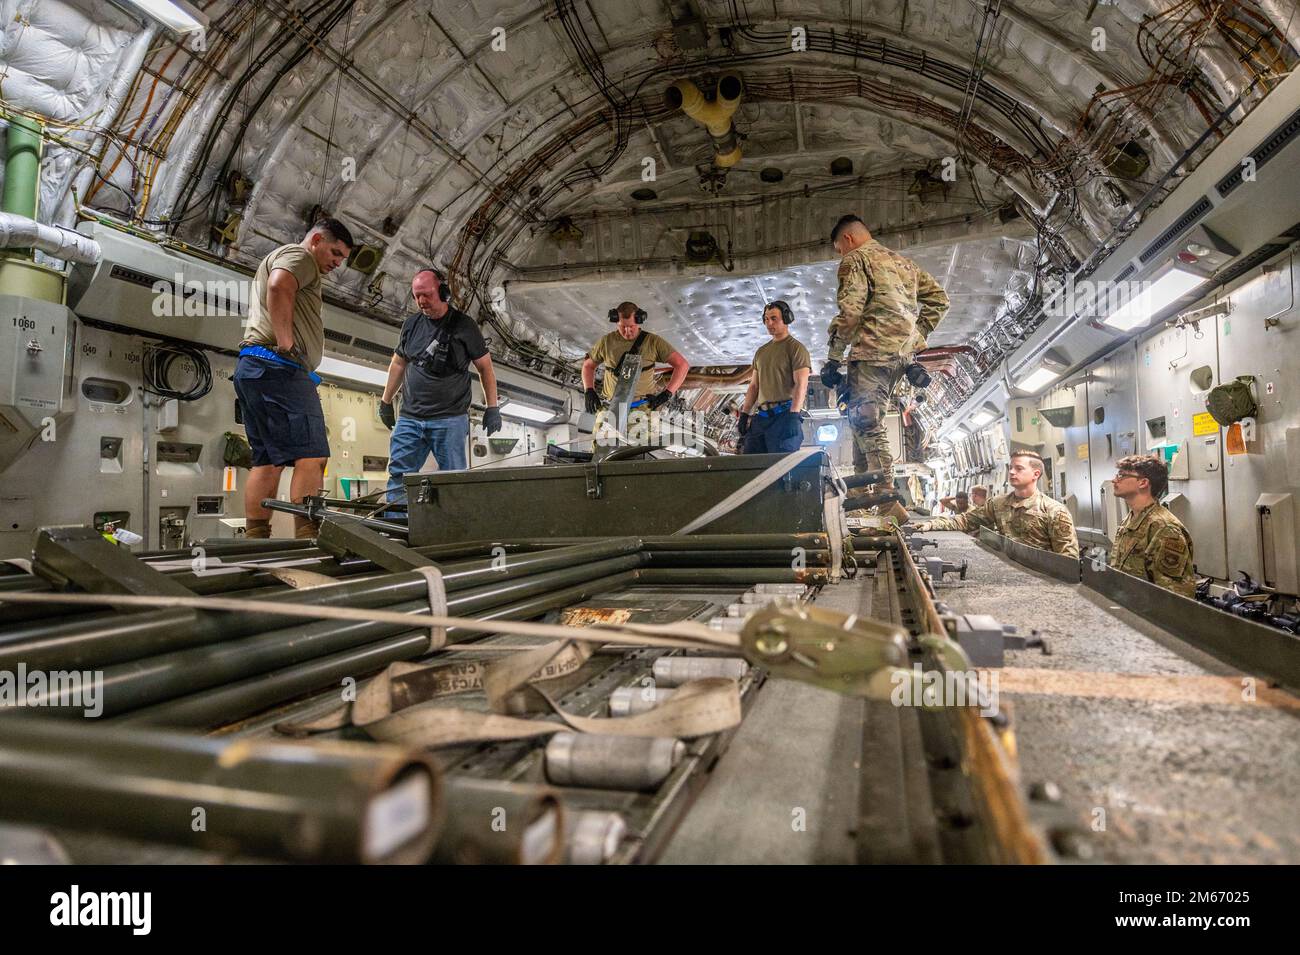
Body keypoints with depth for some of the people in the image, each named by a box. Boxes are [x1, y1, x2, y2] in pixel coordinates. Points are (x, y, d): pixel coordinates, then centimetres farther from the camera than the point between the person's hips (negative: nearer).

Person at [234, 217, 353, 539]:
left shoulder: (277, 258, 35)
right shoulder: (298, 256, 1)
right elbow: (279, 287, -20)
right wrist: (286, 342, -19)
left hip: (250, 368, 10)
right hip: (278, 367, -10)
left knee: (268, 461, 7)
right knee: (311, 456, -17)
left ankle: (254, 540, 5)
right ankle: (308, 540, -24)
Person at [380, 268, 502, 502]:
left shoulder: (464, 325, 0)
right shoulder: (411, 324, 12)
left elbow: (485, 367, 4)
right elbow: (398, 363, 24)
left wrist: (492, 408, -1)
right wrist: (386, 401, 25)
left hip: (450, 420, -4)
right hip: (409, 418, 4)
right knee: (398, 475, -1)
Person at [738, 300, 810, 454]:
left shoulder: (796, 348, 0)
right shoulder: (761, 352, 22)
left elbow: (801, 385, -10)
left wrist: (793, 415, -20)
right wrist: (744, 413, 12)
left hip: (784, 414, -6)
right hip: (760, 416, 7)